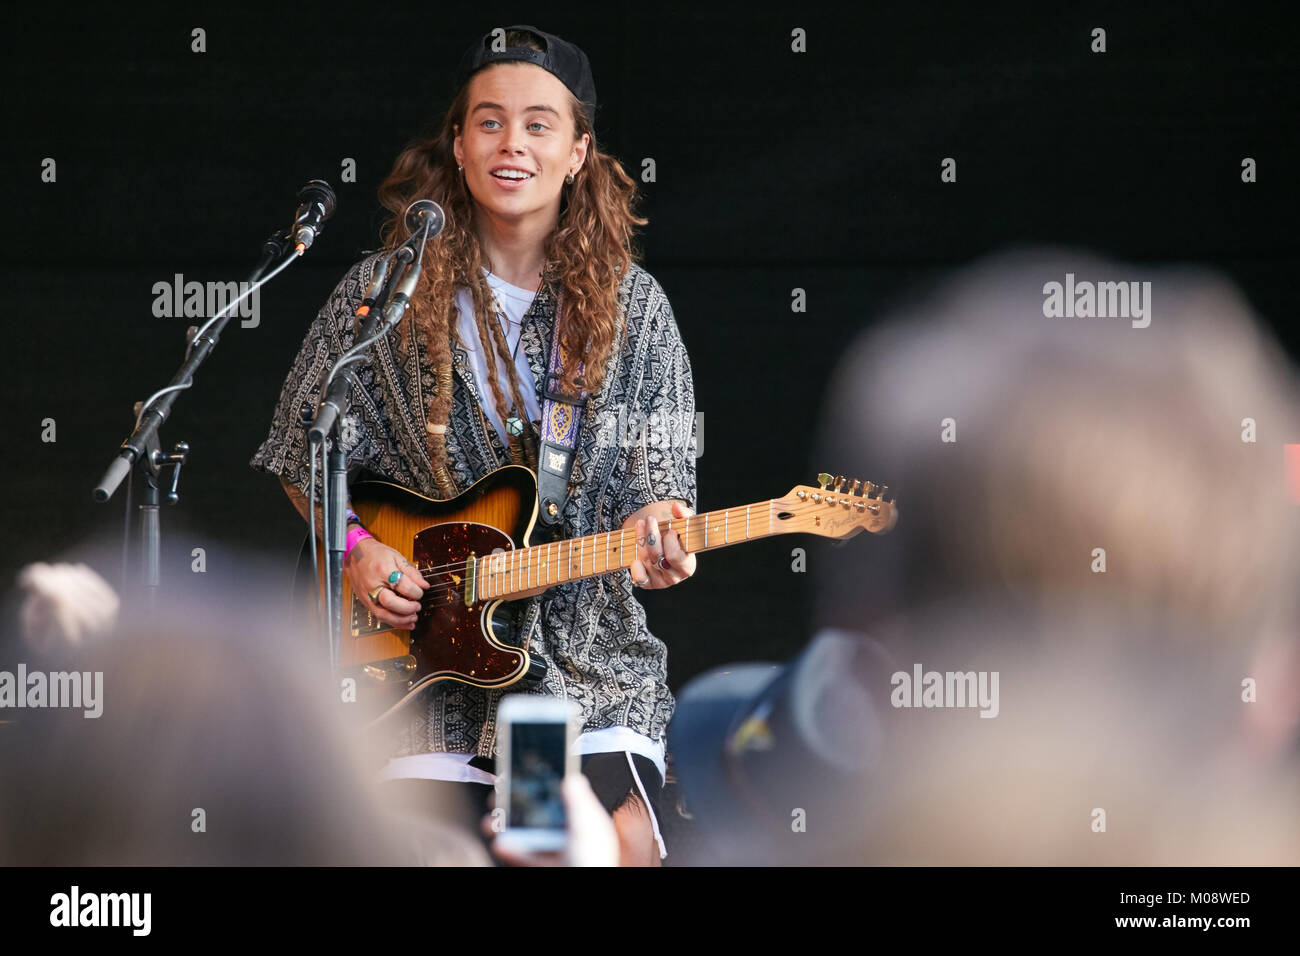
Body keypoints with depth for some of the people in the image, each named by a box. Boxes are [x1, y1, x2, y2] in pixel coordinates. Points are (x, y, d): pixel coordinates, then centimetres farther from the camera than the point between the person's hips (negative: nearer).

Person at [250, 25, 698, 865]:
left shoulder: (630, 307, 4)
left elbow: (662, 480, 3)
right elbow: (303, 456, 12)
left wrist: (655, 533, -19)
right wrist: (359, 548, -4)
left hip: (590, 659, 0)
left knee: (626, 849, -23)